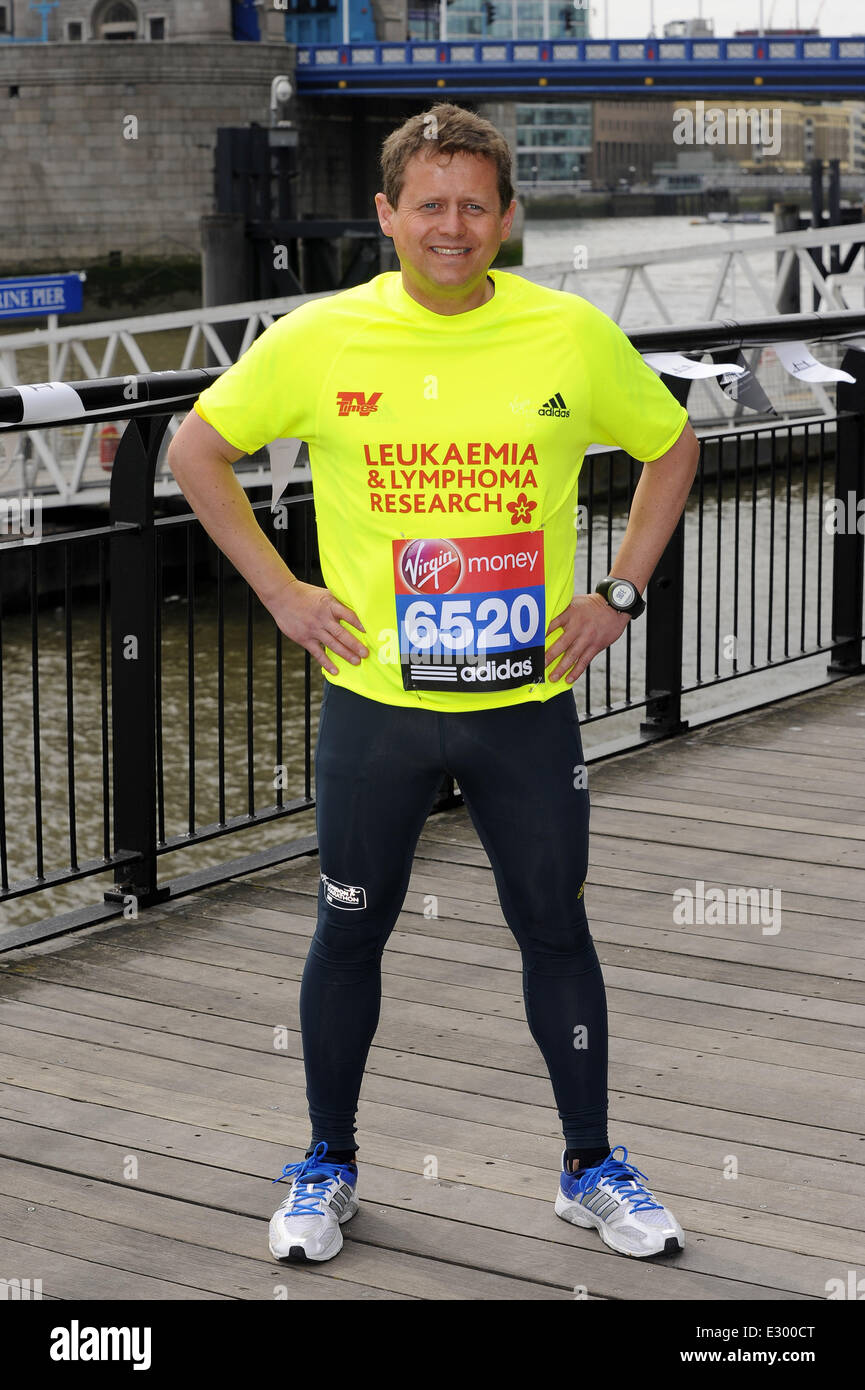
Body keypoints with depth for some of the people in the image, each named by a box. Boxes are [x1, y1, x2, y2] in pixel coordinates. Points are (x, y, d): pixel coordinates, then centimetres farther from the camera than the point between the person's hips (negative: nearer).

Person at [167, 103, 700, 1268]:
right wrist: (280, 592, 0)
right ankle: (329, 1169, 28)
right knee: (351, 933, 10)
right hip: (375, 701, 0)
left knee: (556, 930, 10)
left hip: (529, 701, 1)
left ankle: (592, 1169, 27)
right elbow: (197, 449, 6)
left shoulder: (573, 335, -5)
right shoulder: (320, 339, -7)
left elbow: (672, 448, 11)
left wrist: (620, 594, 3)